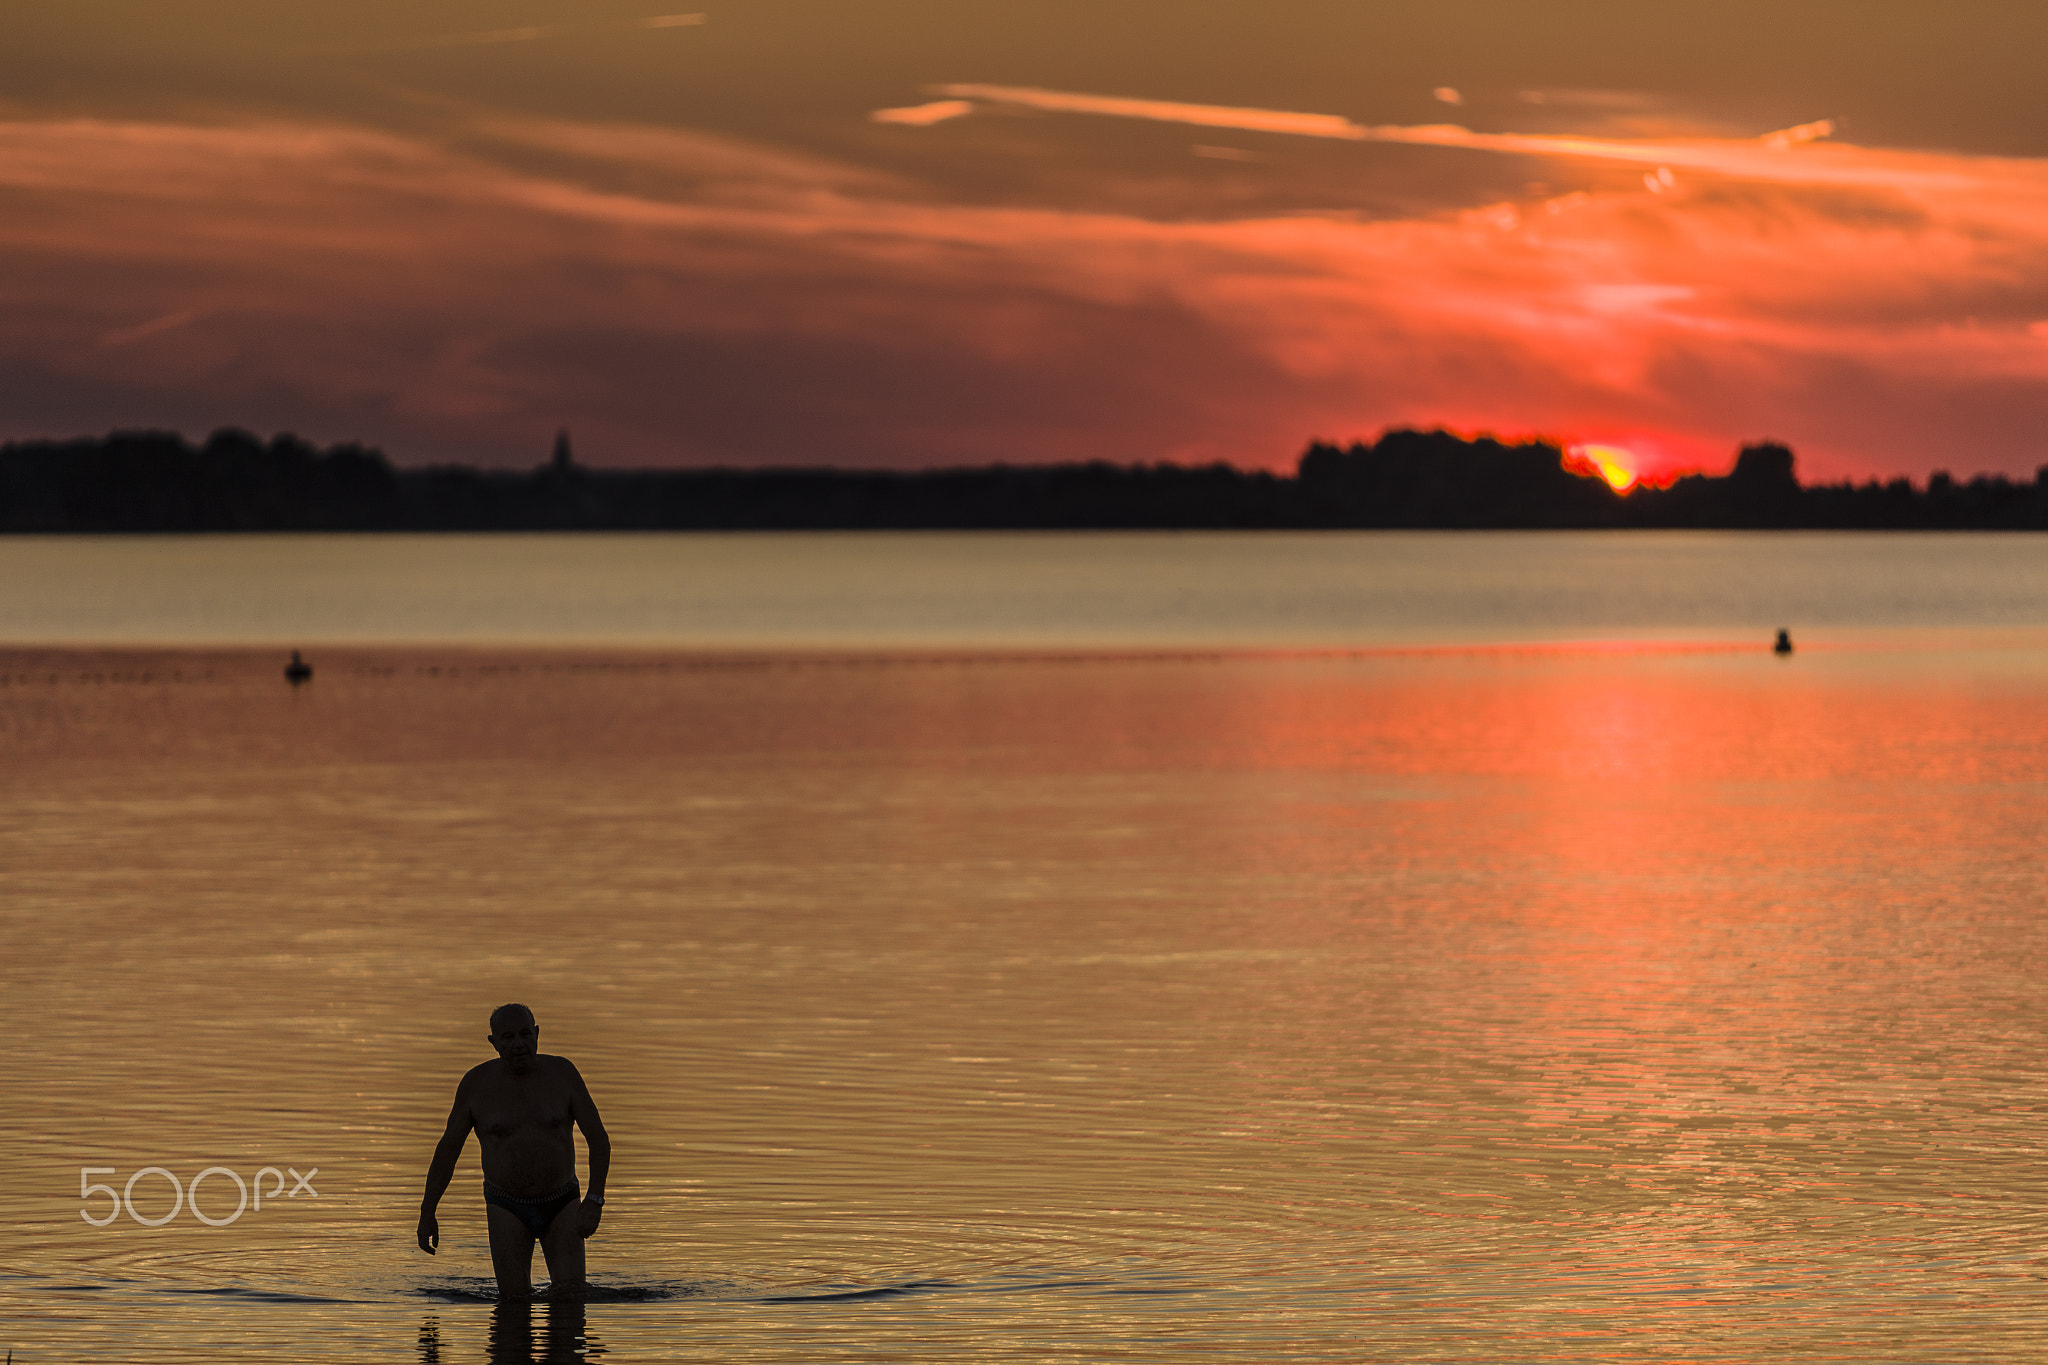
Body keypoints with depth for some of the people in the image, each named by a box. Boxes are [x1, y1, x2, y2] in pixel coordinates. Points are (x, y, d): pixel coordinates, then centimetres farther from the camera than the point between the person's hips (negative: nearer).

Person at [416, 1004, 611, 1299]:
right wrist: (427, 1212, 4)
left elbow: (598, 1139, -7)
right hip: (507, 1207, -1)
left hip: (562, 1205, 1)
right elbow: (448, 1148, 2)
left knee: (571, 1295, -11)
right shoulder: (477, 1083, -8)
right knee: (515, 1302, -12)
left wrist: (595, 1199, -19)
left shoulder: (561, 1072, -7)